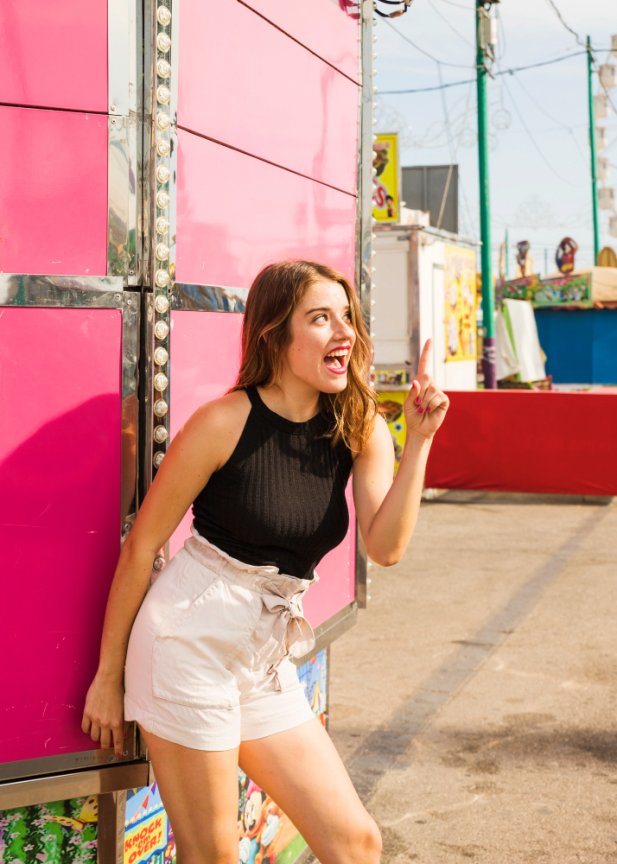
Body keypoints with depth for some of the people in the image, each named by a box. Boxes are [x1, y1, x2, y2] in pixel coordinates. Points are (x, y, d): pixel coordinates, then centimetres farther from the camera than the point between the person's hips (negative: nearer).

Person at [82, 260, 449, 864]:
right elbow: (141, 546, -6)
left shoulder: (360, 430, 2)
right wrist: (108, 676, -3)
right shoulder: (224, 422, -12)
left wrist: (418, 442, -19)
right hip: (189, 640, -5)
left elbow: (385, 547, -10)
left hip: (268, 662, 6)